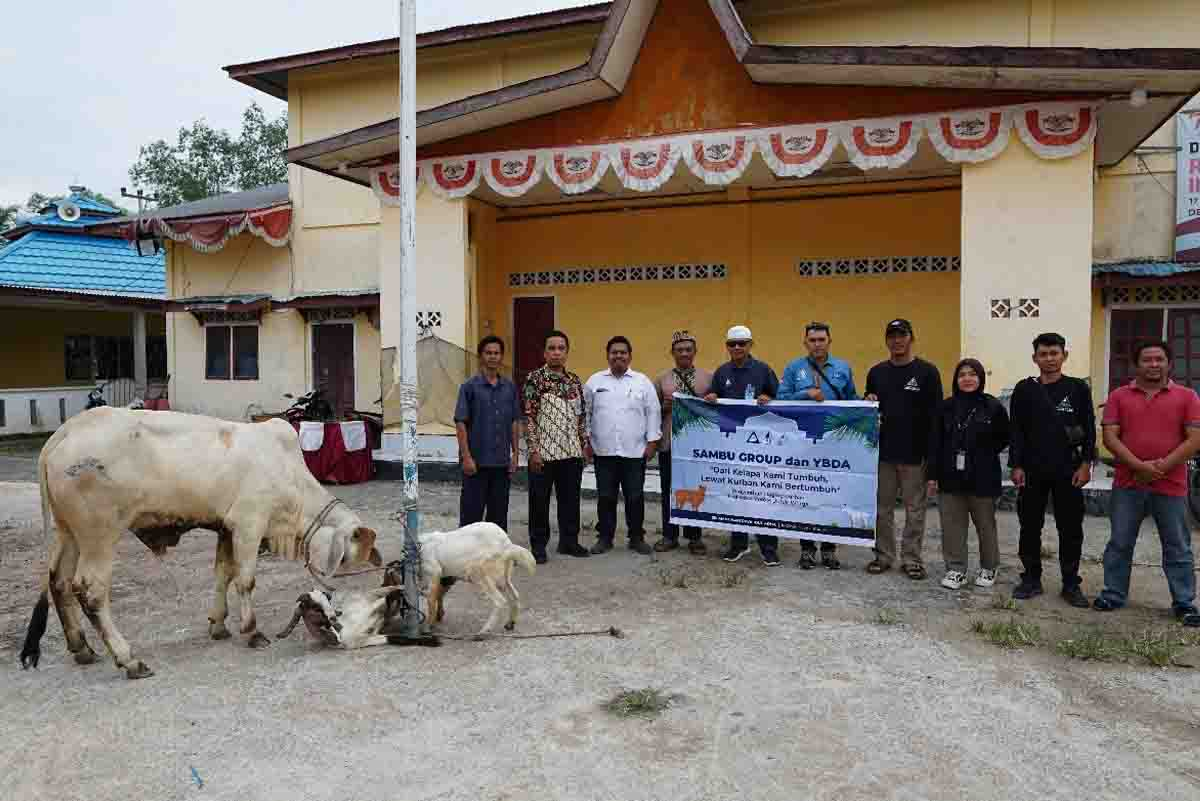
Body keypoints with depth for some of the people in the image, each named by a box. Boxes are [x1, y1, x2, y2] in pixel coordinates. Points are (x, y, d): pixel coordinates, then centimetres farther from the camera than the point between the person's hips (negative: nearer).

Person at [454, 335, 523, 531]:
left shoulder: (510, 387, 7)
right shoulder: (470, 386, -5)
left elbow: (515, 422, 11)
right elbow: (460, 423, -7)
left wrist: (515, 453, 6)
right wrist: (466, 456, -12)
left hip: (502, 461, 4)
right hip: (477, 460, -4)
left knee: (499, 513, 11)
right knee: (472, 511, 2)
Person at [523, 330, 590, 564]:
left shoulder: (575, 381, 10)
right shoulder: (535, 378, -5)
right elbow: (529, 416, -9)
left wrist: (584, 444, 11)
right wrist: (533, 450, -14)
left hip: (572, 452, 5)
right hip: (543, 452, -5)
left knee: (570, 498, 12)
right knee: (540, 500, 5)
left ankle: (569, 541, 25)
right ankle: (538, 545, 17)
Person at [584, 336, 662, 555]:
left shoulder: (643, 382, 4)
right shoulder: (594, 381, 6)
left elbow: (653, 412, 3)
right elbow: (585, 413, 8)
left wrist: (652, 442, -2)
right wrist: (586, 441, 4)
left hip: (635, 451, -1)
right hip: (603, 452, 1)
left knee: (635, 497, 6)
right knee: (606, 497, 7)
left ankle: (637, 538, 19)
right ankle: (605, 538, 18)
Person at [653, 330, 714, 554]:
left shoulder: (708, 377, 6)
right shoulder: (661, 380, 9)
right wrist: (665, 406, -8)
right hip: (669, 443, 1)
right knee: (669, 491, 5)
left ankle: (694, 537, 17)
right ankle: (669, 536, 17)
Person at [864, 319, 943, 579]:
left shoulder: (927, 371, -3)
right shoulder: (877, 372, 10)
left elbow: (936, 413, -5)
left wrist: (932, 451, -10)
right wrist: (868, 402, -4)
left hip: (914, 454, -3)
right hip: (882, 452, 4)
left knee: (914, 509, 5)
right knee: (883, 508, 10)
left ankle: (912, 558, 15)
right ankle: (883, 555, 20)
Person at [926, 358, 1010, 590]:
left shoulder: (993, 406, -4)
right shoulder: (946, 407, 2)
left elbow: (1004, 440, 5)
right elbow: (935, 443, 2)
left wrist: (983, 455, -4)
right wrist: (933, 475, -1)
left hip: (983, 478, -2)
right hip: (951, 476, 2)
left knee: (985, 524, 11)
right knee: (952, 525, 5)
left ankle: (988, 568, 28)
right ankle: (956, 569, 16)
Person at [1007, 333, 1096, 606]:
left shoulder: (1078, 388, 3)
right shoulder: (1024, 389, 5)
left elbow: (1089, 429, 3)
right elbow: (1017, 431, 4)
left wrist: (1086, 464, -5)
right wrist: (1016, 466, -2)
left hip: (1068, 471, -1)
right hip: (1032, 471, 1)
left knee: (1070, 529, 4)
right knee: (1030, 527, 7)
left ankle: (1071, 584, 15)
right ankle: (1032, 579, 19)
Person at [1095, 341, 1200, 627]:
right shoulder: (1119, 396, 4)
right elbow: (1110, 437, -3)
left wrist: (1161, 467, -13)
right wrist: (1139, 466, -14)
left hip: (1171, 487, -1)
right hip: (1127, 485, 1)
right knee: (1119, 544, 8)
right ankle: (1113, 594, 19)